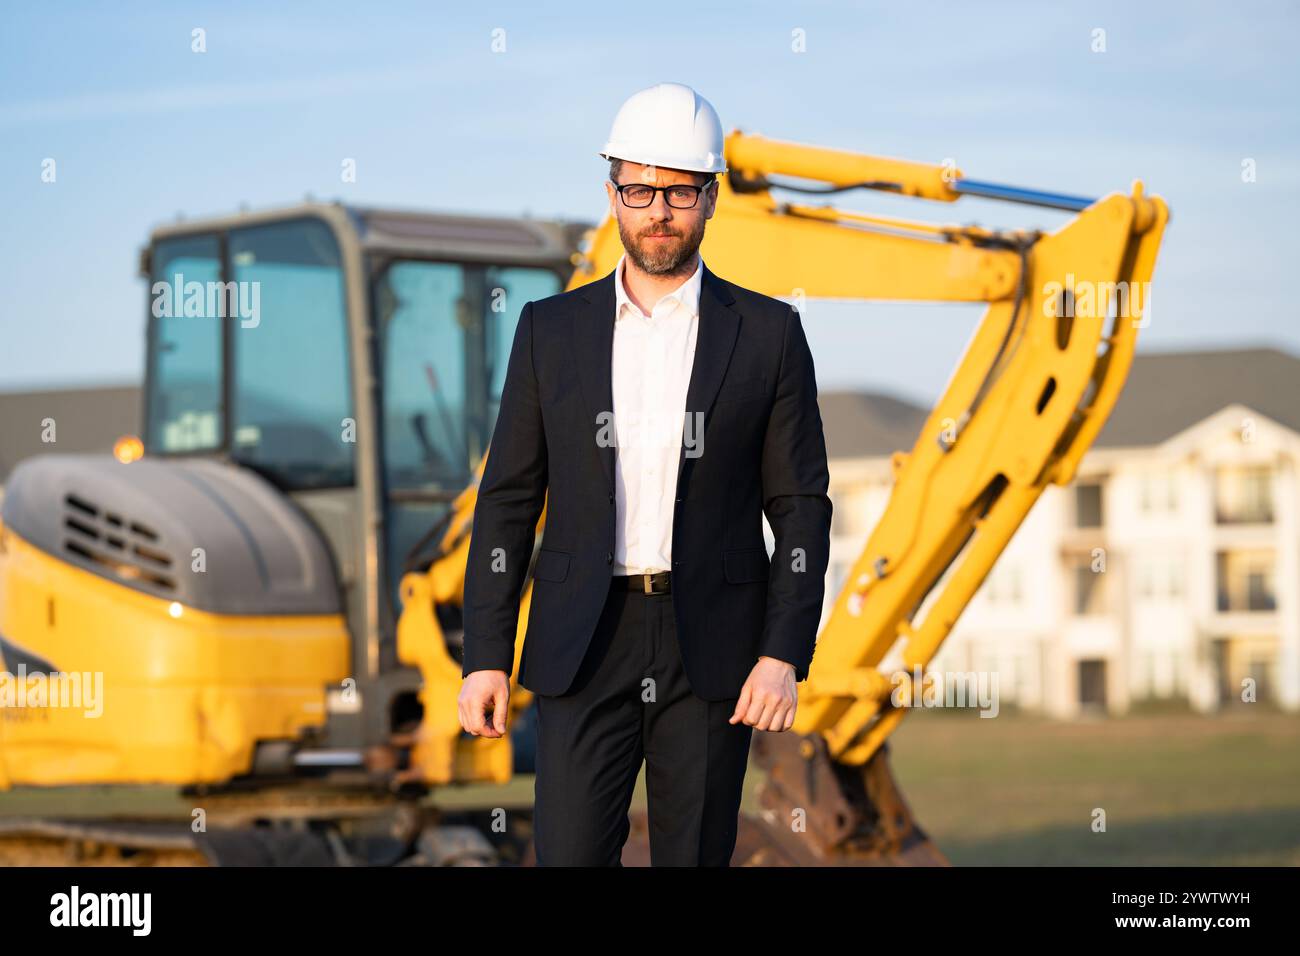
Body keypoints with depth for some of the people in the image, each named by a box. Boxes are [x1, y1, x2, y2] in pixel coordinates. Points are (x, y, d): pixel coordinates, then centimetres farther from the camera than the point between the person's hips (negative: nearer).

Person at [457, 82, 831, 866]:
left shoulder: (768, 334, 2)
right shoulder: (552, 330, 5)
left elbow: (801, 507, 0)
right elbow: (508, 501, 5)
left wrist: (785, 655, -10)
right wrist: (486, 655, -2)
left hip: (713, 648, 0)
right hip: (584, 651, 1)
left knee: (695, 858, 4)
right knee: (570, 858, -6)